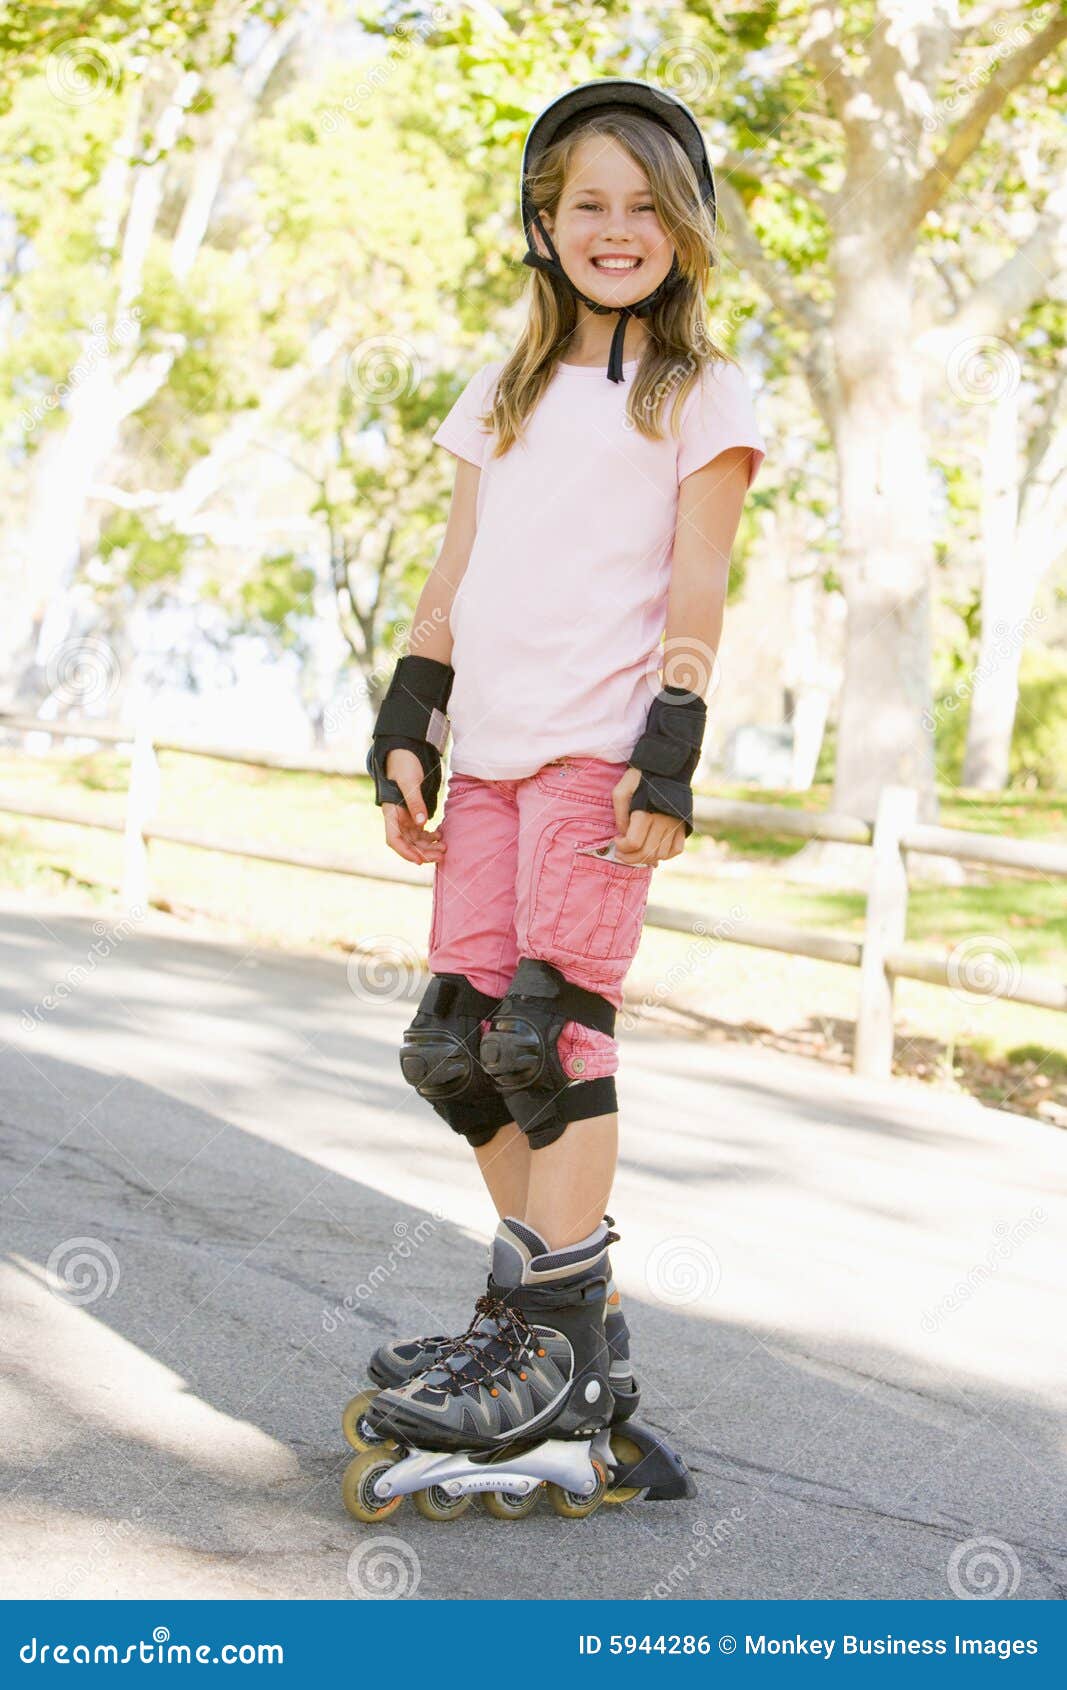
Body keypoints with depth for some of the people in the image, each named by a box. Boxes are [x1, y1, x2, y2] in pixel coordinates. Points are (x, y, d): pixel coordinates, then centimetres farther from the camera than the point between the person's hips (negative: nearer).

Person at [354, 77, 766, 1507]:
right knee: (457, 1041, 3)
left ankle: (561, 1350, -4)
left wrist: (671, 750, -12)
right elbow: (454, 577, 18)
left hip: (602, 746, -6)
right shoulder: (504, 396, 21)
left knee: (551, 1025, -12)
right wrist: (406, 729, 10)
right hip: (488, 748, 6)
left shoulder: (703, 393, 6)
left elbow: (696, 586, -3)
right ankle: (563, 1315, 15)